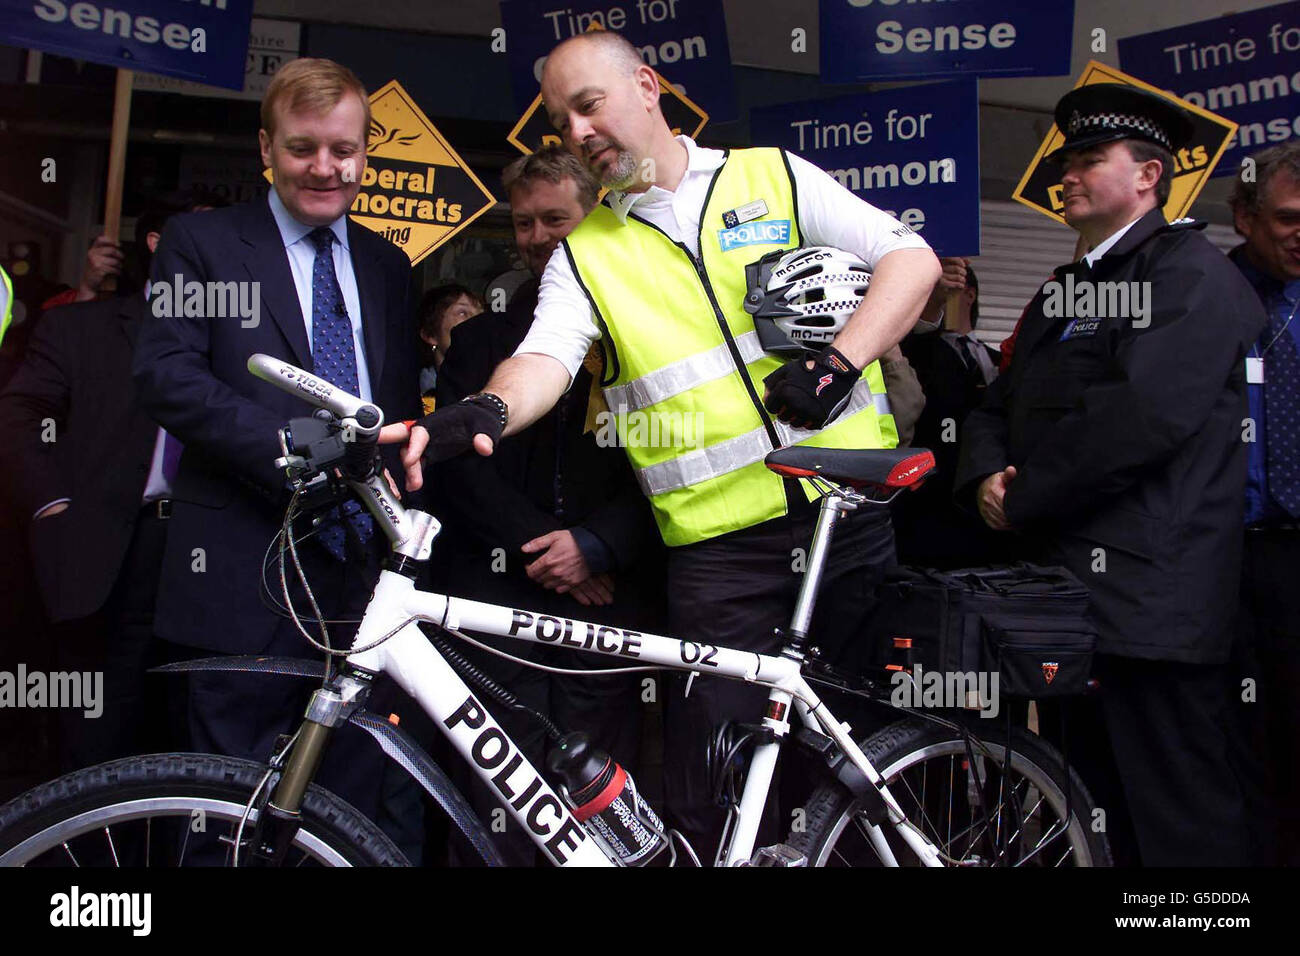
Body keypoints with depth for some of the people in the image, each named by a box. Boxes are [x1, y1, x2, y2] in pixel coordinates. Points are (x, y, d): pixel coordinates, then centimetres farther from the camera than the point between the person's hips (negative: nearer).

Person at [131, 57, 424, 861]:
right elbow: (166, 376, -10)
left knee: (374, 808, 10)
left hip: (369, 573, 4)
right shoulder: (201, 243, 3)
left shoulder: (386, 266, 17)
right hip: (250, 576, -3)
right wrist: (296, 453, -20)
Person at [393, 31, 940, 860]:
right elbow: (545, 357, -6)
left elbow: (913, 259, 2)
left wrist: (838, 363, -15)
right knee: (718, 791, -1)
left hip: (852, 510, 1)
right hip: (721, 544, 0)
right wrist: (484, 411, -30)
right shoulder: (585, 253, 10)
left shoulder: (775, 177, 8)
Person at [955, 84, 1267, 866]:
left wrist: (1026, 501, -13)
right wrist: (987, 477, -4)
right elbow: (999, 406, 18)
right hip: (1065, 594, 9)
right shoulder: (1064, 291, 22)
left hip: (1149, 596, -8)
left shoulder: (1194, 274, -5)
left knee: (1182, 828, -2)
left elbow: (1144, 415, -20)